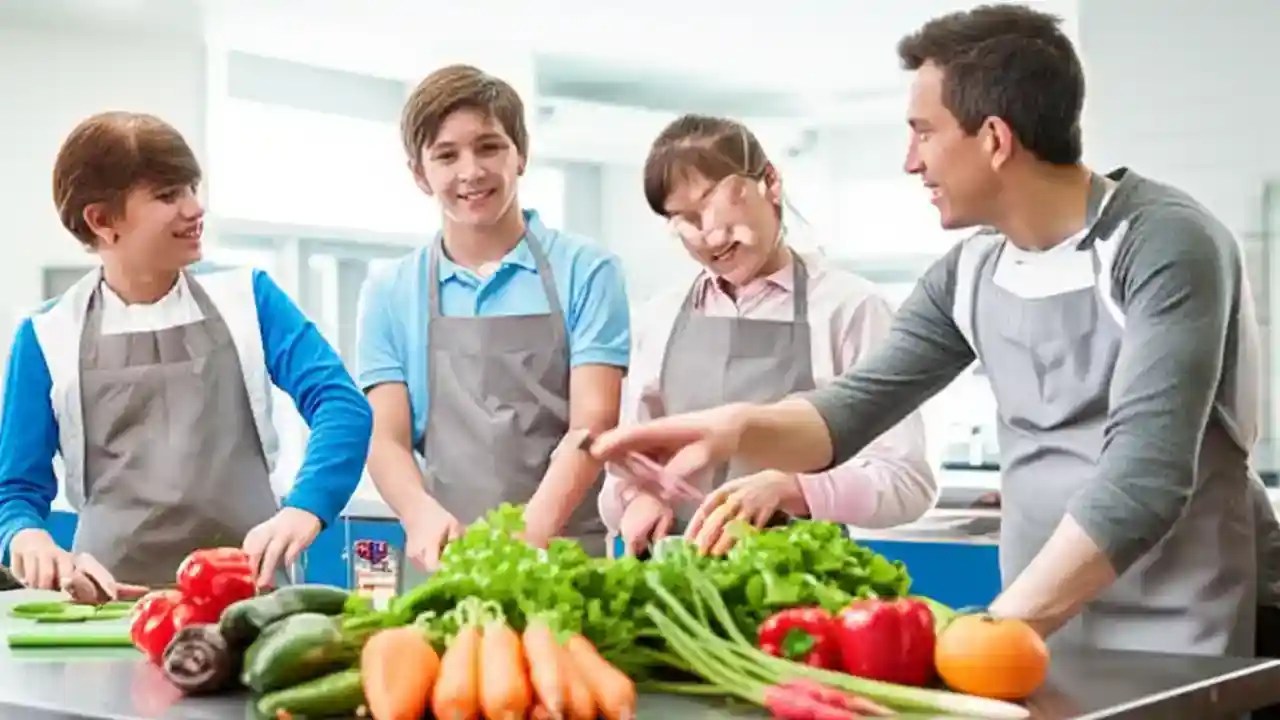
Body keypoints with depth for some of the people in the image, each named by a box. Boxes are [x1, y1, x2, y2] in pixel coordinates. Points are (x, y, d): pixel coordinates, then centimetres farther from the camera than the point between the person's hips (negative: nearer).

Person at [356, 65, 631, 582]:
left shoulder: (585, 271, 2)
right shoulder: (390, 293, 8)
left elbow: (592, 423, -6)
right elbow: (386, 439, 3)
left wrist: (531, 533, -22)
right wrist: (424, 514, -18)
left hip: (564, 554, -1)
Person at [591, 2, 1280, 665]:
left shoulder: (1165, 245, -17)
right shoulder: (970, 276, 4)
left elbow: (1144, 478, -25)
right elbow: (850, 411, 5)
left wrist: (994, 631, -27)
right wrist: (738, 427, -15)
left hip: (1184, 650, -6)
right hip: (1040, 633, 6)